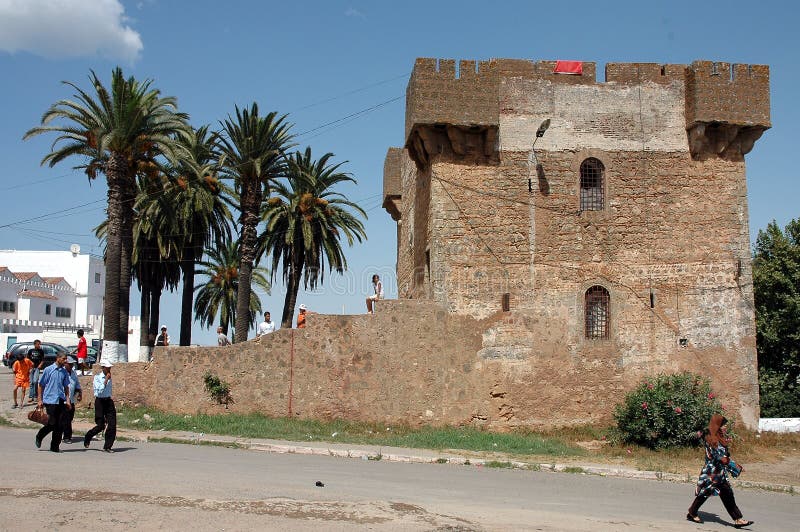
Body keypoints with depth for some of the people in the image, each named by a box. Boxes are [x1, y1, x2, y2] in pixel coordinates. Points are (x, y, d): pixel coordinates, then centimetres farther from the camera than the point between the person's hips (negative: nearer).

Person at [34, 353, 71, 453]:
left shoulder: (64, 372, 10)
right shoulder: (48, 370, -3)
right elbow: (40, 385, 0)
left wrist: (67, 399, 8)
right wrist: (40, 400, -3)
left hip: (61, 400, 5)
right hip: (50, 400, -5)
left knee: (60, 425, 1)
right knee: (52, 423, -7)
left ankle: (55, 446, 10)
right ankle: (39, 437, 20)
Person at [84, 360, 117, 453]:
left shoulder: (109, 378, 11)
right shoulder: (97, 377, -7)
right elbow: (100, 390, -20)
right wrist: (106, 380, -18)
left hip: (108, 401, 5)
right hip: (100, 401, -5)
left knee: (112, 424, -5)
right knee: (100, 426, -3)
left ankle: (107, 446, 2)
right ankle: (87, 438, 25)